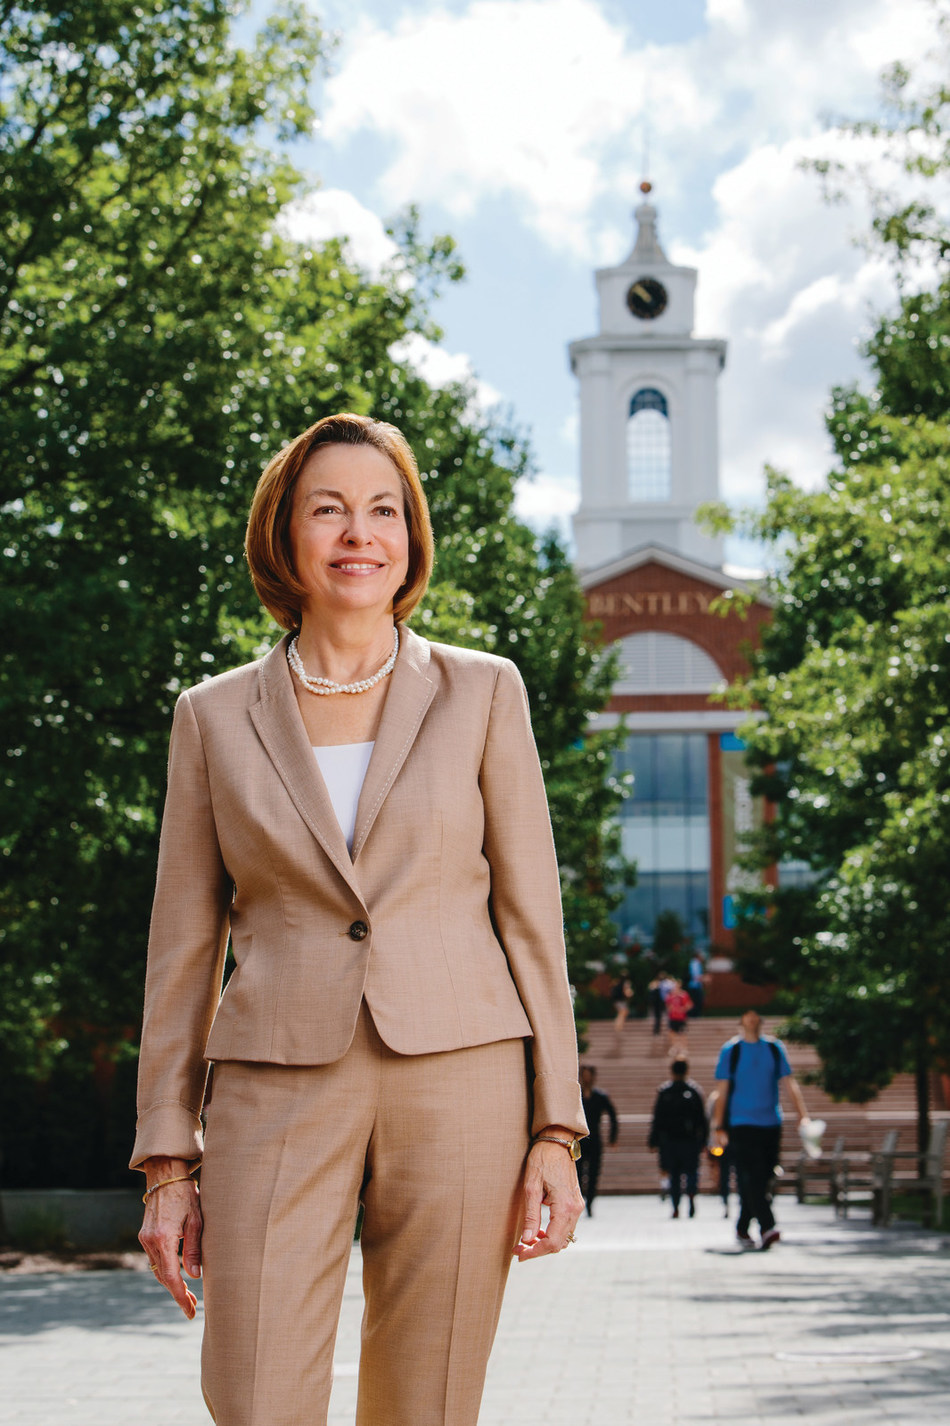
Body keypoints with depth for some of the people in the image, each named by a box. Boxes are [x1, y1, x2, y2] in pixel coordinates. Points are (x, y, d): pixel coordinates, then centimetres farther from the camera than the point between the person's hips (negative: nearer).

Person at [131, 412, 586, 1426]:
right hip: (278, 1089, 0)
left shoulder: (481, 693, 7)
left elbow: (532, 916, 6)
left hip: (459, 1085, 0)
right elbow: (184, 950, 10)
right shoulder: (215, 715, 9)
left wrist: (556, 1132, -1)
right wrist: (167, 1160, 4)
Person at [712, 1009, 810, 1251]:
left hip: (771, 1124, 3)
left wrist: (803, 1115, -4)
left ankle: (742, 1228, 19)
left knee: (763, 1179, 6)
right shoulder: (731, 1050, 1)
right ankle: (767, 1228, -22)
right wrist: (719, 1127, -3)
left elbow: (790, 1083, 7)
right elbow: (722, 1090, 1)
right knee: (751, 1178, -15)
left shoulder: (775, 1048, 8)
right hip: (741, 1124, -3)